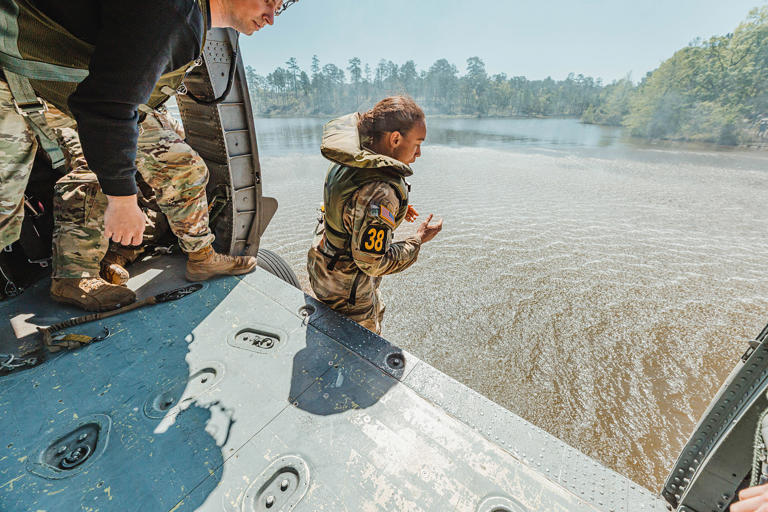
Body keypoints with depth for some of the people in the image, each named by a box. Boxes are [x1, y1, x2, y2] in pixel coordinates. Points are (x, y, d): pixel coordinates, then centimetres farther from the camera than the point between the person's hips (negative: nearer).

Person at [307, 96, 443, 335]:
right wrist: (418, 240, -17)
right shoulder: (380, 192, -37)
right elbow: (374, 263, -30)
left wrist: (393, 210, 7)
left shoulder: (348, 160, -8)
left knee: (375, 312, 35)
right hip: (347, 290, -9)